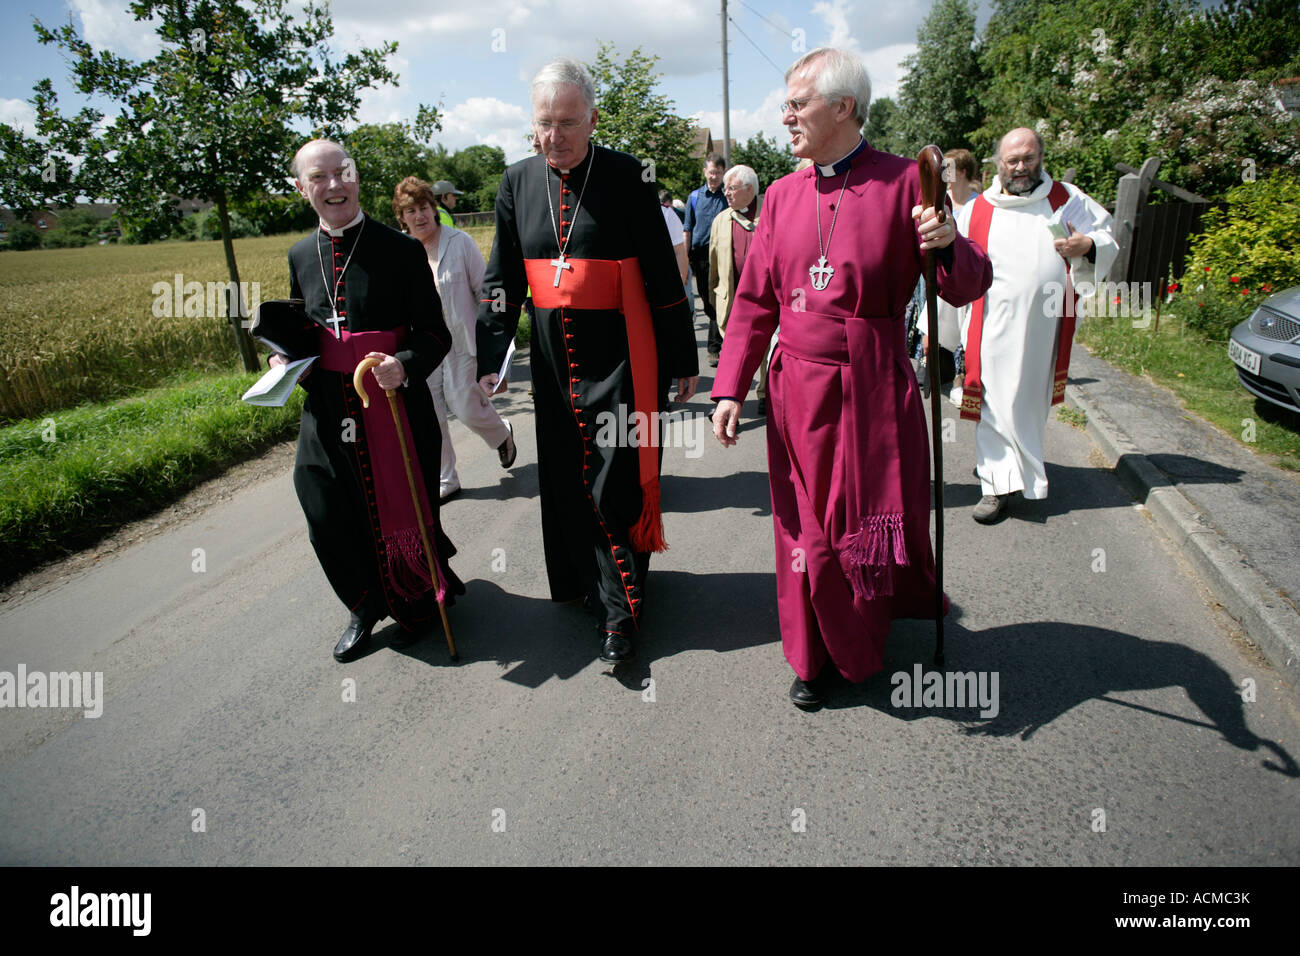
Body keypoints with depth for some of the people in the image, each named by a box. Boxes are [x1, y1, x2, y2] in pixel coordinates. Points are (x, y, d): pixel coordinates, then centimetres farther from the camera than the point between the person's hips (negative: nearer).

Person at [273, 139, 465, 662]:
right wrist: (284, 356, 3)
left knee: (403, 511, 5)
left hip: (396, 407, -4)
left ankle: (425, 598, 35)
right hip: (328, 413, 5)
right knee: (330, 519, 9)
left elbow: (435, 334, -7)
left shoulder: (401, 250, -7)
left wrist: (405, 365, -26)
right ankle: (367, 606, 36)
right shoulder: (300, 256, 9)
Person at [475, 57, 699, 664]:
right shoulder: (518, 182, 7)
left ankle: (618, 609, 12)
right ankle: (588, 581, 33)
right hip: (554, 359, 5)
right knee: (567, 479, 13)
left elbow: (663, 277, -5)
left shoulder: (626, 176, -6)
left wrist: (683, 360, -4)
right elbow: (502, 279, 7)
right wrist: (489, 358, -2)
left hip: (620, 359, -4)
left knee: (613, 484, -2)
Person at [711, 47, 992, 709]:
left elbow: (969, 287, -2)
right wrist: (729, 388, 0)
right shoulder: (783, 195, 8)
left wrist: (947, 247, -25)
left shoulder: (903, 182, -3)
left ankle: (870, 641, 36)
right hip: (798, 387, 3)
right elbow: (754, 301, 7)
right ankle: (817, 657, 30)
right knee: (806, 528, 9)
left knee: (878, 523, 7)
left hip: (872, 388, -3)